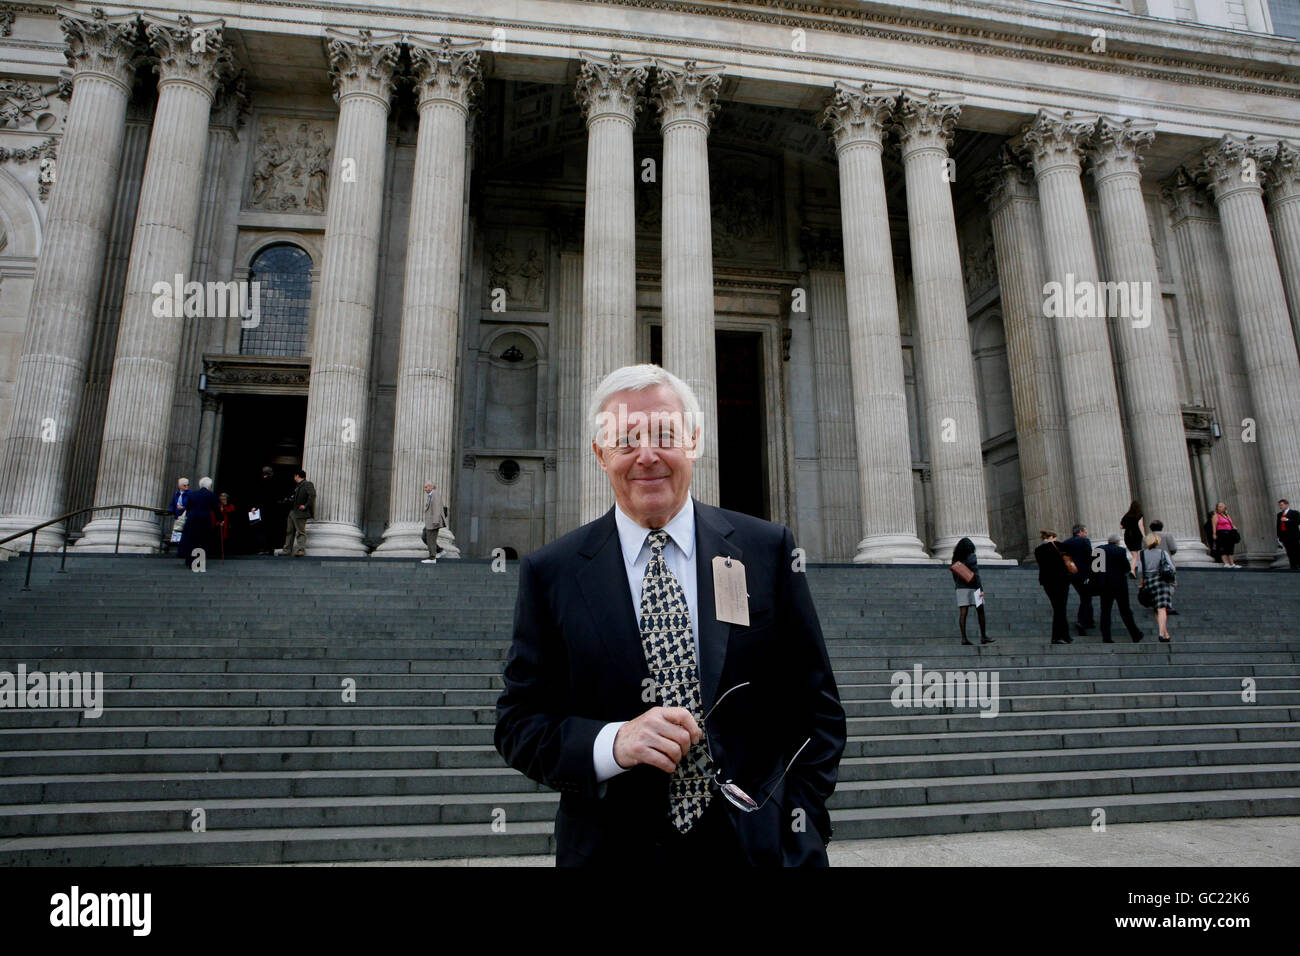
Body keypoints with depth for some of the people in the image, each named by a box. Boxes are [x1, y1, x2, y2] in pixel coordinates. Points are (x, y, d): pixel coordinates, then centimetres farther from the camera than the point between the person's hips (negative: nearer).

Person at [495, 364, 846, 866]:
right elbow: (518, 721, -5)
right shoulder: (549, 573, -6)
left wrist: (797, 827, -9)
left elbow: (816, 708, 0)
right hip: (612, 850, 0)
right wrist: (613, 743, -21)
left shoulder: (768, 549, -5)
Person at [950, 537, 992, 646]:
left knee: (963, 613, 0)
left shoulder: (955, 559, 7)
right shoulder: (971, 556, -8)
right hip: (972, 587, -4)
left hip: (961, 588, 4)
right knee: (980, 611, 8)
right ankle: (983, 636, 12)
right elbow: (976, 574, -13)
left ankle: (964, 638, -5)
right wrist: (981, 588, -13)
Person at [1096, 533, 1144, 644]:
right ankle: (1136, 635, 16)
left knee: (1105, 611, 6)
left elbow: (1092, 566, 4)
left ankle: (1106, 638, 2)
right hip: (1119, 584, -2)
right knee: (1125, 610, 7)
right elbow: (1127, 568, -5)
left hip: (1104, 585, 2)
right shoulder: (1121, 551, -8)